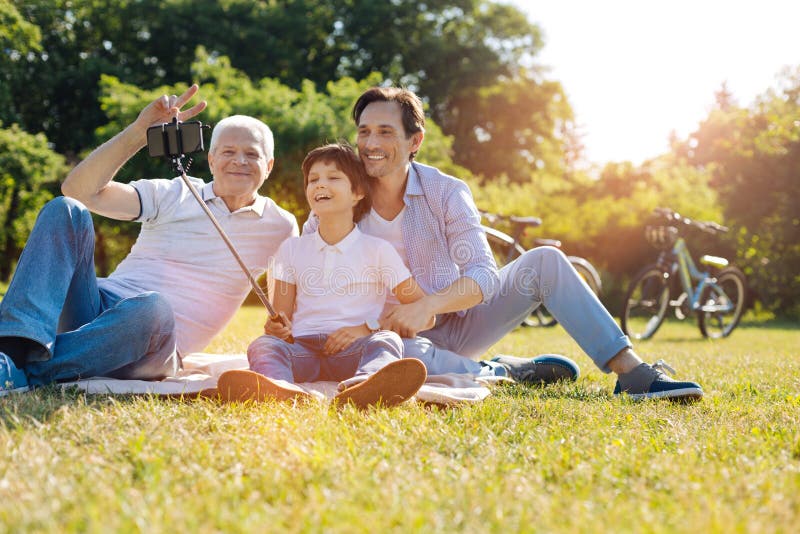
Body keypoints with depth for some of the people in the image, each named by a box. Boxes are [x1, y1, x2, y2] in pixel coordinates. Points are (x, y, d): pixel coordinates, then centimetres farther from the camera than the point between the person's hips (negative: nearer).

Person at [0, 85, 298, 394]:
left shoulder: (280, 227, 11)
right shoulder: (172, 195, 10)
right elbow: (78, 190, -1)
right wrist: (139, 132, -10)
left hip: (152, 346, -2)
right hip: (101, 303, 2)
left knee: (153, 307, -40)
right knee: (65, 209, -22)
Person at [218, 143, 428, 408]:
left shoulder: (377, 249, 10)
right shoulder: (292, 249, 19)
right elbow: (282, 315, 17)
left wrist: (367, 329, -9)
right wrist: (278, 328, -9)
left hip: (353, 350, -2)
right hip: (302, 347, 2)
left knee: (387, 341, -32)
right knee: (263, 344, -28)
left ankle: (363, 387, -69)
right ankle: (279, 388, -65)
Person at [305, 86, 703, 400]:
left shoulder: (446, 193, -7)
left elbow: (483, 275, -16)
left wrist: (429, 304, -36)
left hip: (456, 323, 2)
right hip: (394, 335, -2)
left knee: (544, 261, -18)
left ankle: (632, 372, -21)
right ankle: (504, 373, -20)